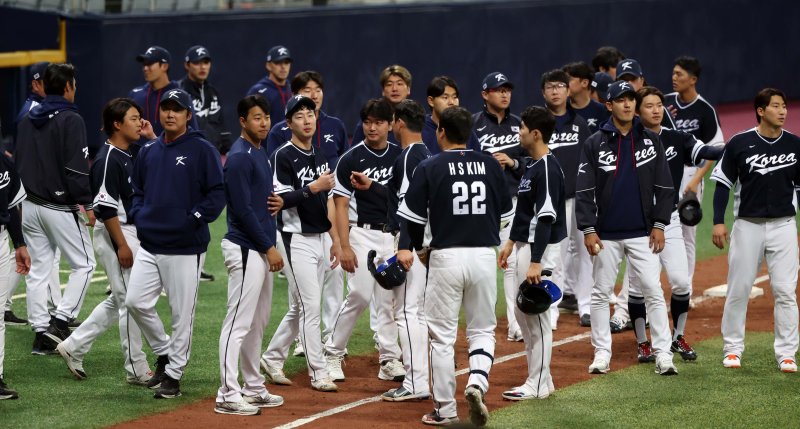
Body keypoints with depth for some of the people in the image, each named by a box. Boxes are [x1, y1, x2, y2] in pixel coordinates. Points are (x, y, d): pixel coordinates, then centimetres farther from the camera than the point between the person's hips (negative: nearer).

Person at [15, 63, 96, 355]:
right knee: (84, 264, 3)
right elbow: (76, 167, -18)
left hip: (30, 206, 7)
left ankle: (41, 332, 9)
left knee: (38, 269, 9)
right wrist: (86, 204, -14)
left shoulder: (27, 120, 11)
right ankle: (60, 322, -8)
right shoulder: (70, 120, -13)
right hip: (60, 207, -7)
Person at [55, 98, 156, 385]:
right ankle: (137, 370, 2)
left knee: (119, 301, 16)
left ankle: (74, 347, 23)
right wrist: (121, 245, -22)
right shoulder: (108, 160, -16)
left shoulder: (132, 154, 11)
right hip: (116, 233, -10)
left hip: (132, 231, 10)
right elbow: (106, 207, -20)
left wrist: (151, 136, 6)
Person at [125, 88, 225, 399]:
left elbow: (218, 192, -6)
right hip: (150, 245, 6)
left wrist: (195, 218, -14)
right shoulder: (148, 152, 14)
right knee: (135, 302, -2)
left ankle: (174, 374, 8)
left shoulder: (202, 150, -4)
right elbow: (137, 190, 24)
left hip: (185, 248, -5)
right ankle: (163, 352, 18)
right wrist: (137, 216, 7)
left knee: (182, 313, -1)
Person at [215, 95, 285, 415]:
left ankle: (253, 389, 23)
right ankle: (228, 396, -9)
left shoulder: (260, 151, 15)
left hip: (262, 249, 10)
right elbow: (243, 209, -18)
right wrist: (270, 248, -16)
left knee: (258, 323, 15)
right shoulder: (239, 157, -14)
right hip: (245, 248, -10)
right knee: (239, 323, -10)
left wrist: (277, 200, 4)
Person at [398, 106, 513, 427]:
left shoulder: (430, 168, -5)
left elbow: (413, 216, -4)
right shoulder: (491, 165, 4)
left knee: (442, 335, 6)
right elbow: (505, 214, 10)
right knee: (482, 329, 14)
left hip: (446, 256, -2)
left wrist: (420, 248, 14)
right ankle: (477, 383, -11)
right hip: (484, 255, 3)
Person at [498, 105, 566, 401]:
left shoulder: (548, 169, -19)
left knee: (536, 314, -5)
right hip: (526, 245, 11)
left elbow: (546, 218, -23)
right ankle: (541, 379, 21)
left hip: (542, 249, -11)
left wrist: (536, 262, -26)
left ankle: (538, 385, 1)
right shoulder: (531, 166, 12)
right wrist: (511, 241, 23)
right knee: (523, 311, 14)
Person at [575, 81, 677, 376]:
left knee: (654, 291, -6)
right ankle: (602, 354, 12)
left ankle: (663, 355, -5)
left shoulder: (650, 140, 5)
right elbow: (584, 190, -1)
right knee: (601, 293, 4)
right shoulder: (595, 144, 1)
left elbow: (664, 186, 6)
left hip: (642, 233, 0)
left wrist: (659, 224, -2)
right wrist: (588, 229, -9)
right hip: (607, 234, 0)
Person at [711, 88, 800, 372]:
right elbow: (723, 183, 1)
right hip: (747, 225, -1)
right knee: (738, 289, 2)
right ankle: (733, 349, 14)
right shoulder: (739, 144, -4)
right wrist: (718, 222, -7)